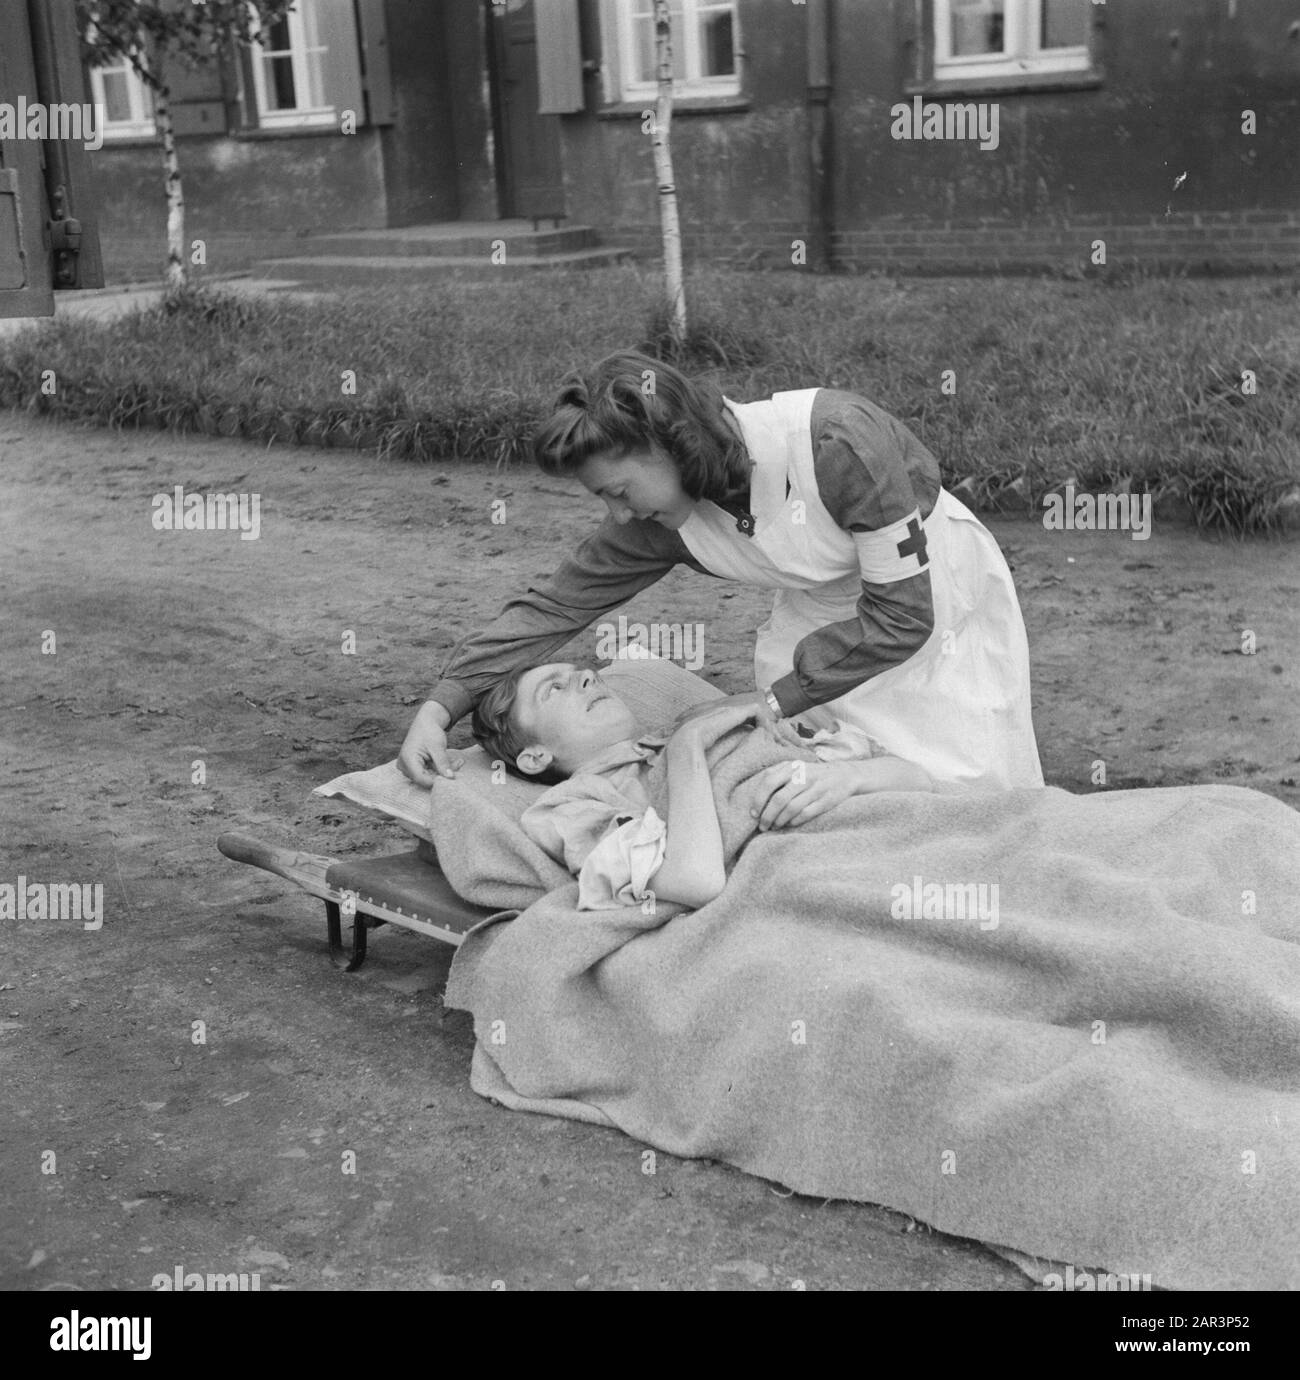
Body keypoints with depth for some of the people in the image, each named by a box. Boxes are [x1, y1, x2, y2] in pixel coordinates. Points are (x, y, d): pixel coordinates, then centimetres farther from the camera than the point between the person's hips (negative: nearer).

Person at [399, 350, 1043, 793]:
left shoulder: (838, 442, -36)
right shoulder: (659, 519, -19)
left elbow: (904, 613, -30)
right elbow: (554, 605, -14)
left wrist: (776, 700, -24)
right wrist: (439, 706, -24)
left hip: (934, 600, -4)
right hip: (821, 611, 5)